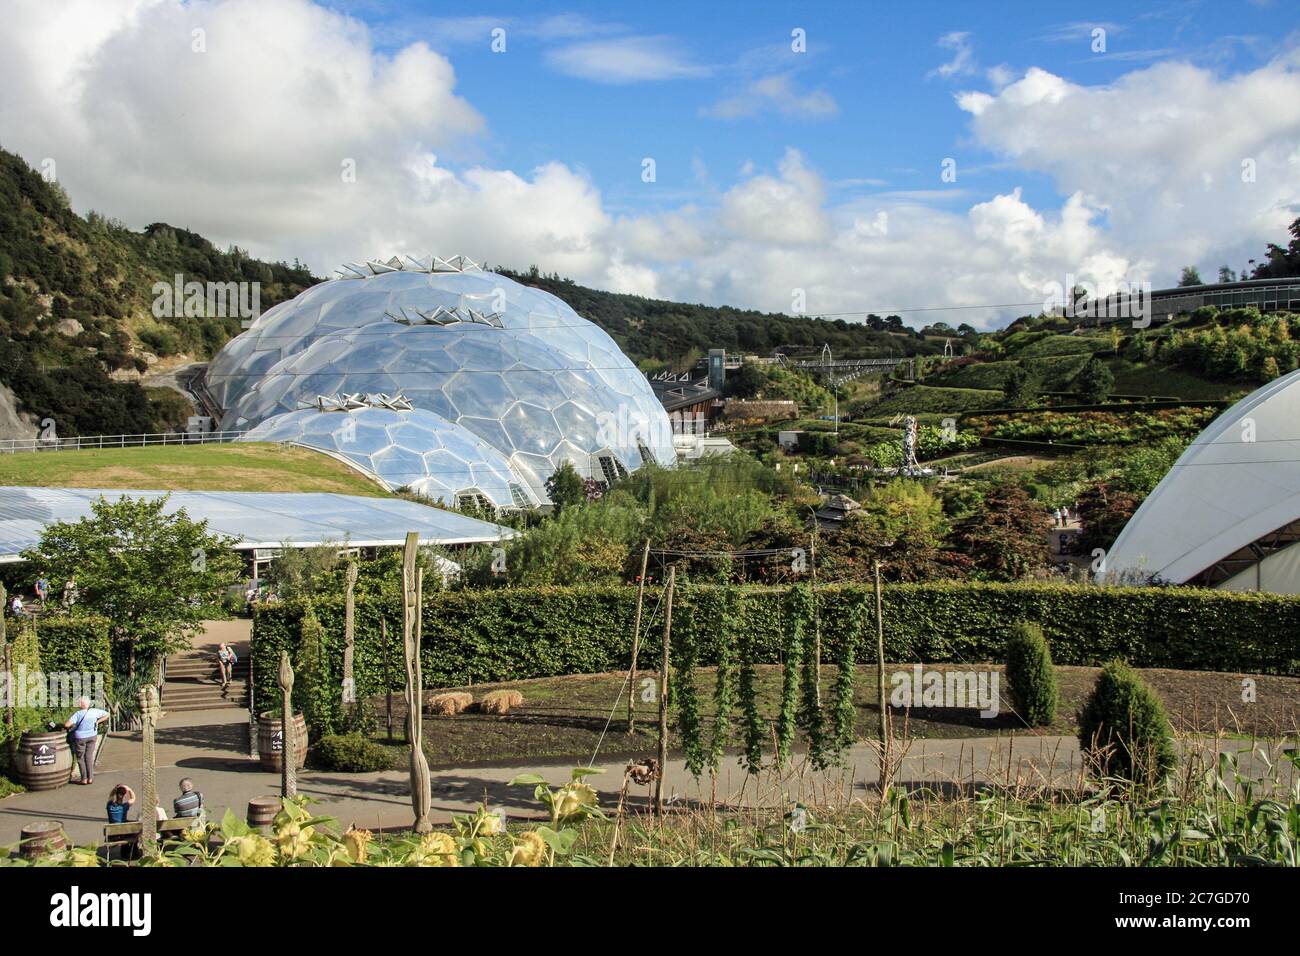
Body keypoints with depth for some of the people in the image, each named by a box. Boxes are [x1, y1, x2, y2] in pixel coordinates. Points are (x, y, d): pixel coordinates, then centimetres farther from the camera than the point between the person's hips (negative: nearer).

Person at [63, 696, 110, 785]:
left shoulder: (78, 714, -19)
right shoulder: (94, 711, -8)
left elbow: (67, 724, -27)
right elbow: (107, 715, 4)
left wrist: (66, 727, -5)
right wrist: (97, 722, 7)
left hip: (80, 738, -3)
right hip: (92, 736, 3)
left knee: (80, 758, 11)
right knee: (89, 757, 13)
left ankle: (84, 779, 10)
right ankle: (90, 778, 10)